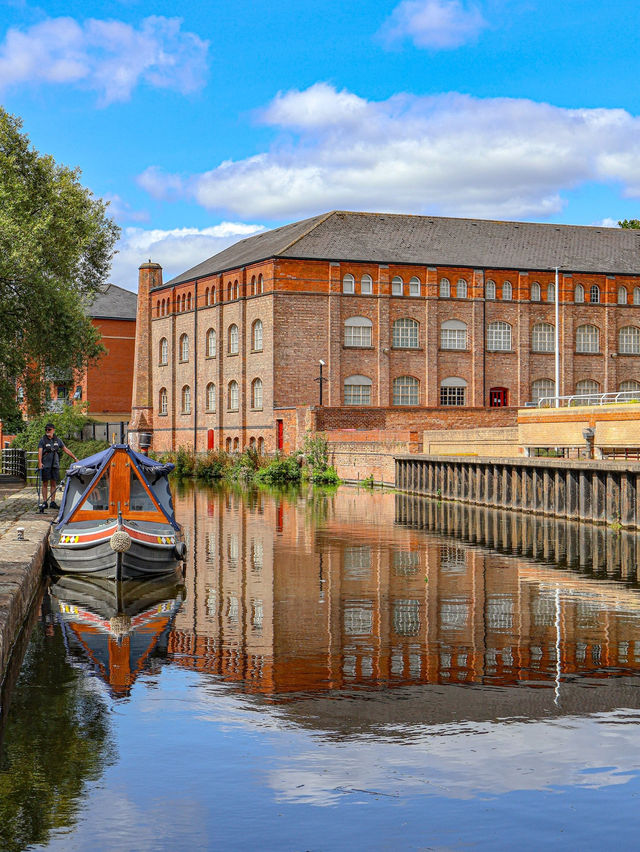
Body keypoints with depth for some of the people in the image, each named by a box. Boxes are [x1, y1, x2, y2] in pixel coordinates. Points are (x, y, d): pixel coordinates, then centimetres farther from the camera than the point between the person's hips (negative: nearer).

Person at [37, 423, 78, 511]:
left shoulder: (58, 440, 10)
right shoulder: (42, 440, 0)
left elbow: (66, 450, 16)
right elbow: (40, 452, -9)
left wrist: (75, 458, 16)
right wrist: (40, 463, -24)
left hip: (55, 465, 3)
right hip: (45, 465, -3)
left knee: (54, 483, 4)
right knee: (45, 483, 0)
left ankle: (53, 502, 8)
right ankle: (44, 502, 3)